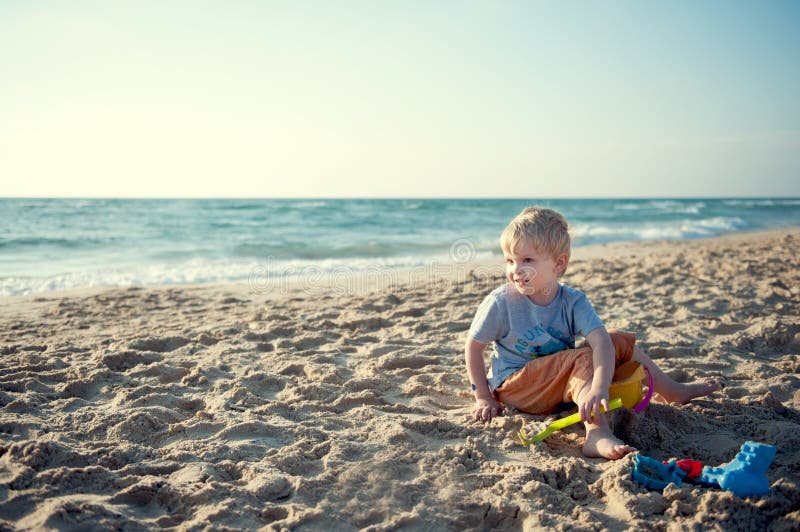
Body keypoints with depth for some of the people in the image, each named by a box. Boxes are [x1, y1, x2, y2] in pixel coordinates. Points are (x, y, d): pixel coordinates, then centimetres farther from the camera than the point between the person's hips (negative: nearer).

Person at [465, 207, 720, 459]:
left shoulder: (573, 301, -11)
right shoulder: (501, 302, -17)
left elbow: (601, 341, -25)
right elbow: (473, 347, -8)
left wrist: (600, 387, -43)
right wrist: (483, 398, -10)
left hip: (562, 384, 5)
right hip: (513, 387, -5)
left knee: (620, 340, 4)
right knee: (583, 358, -29)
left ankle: (673, 391, 24)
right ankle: (598, 435, -48)